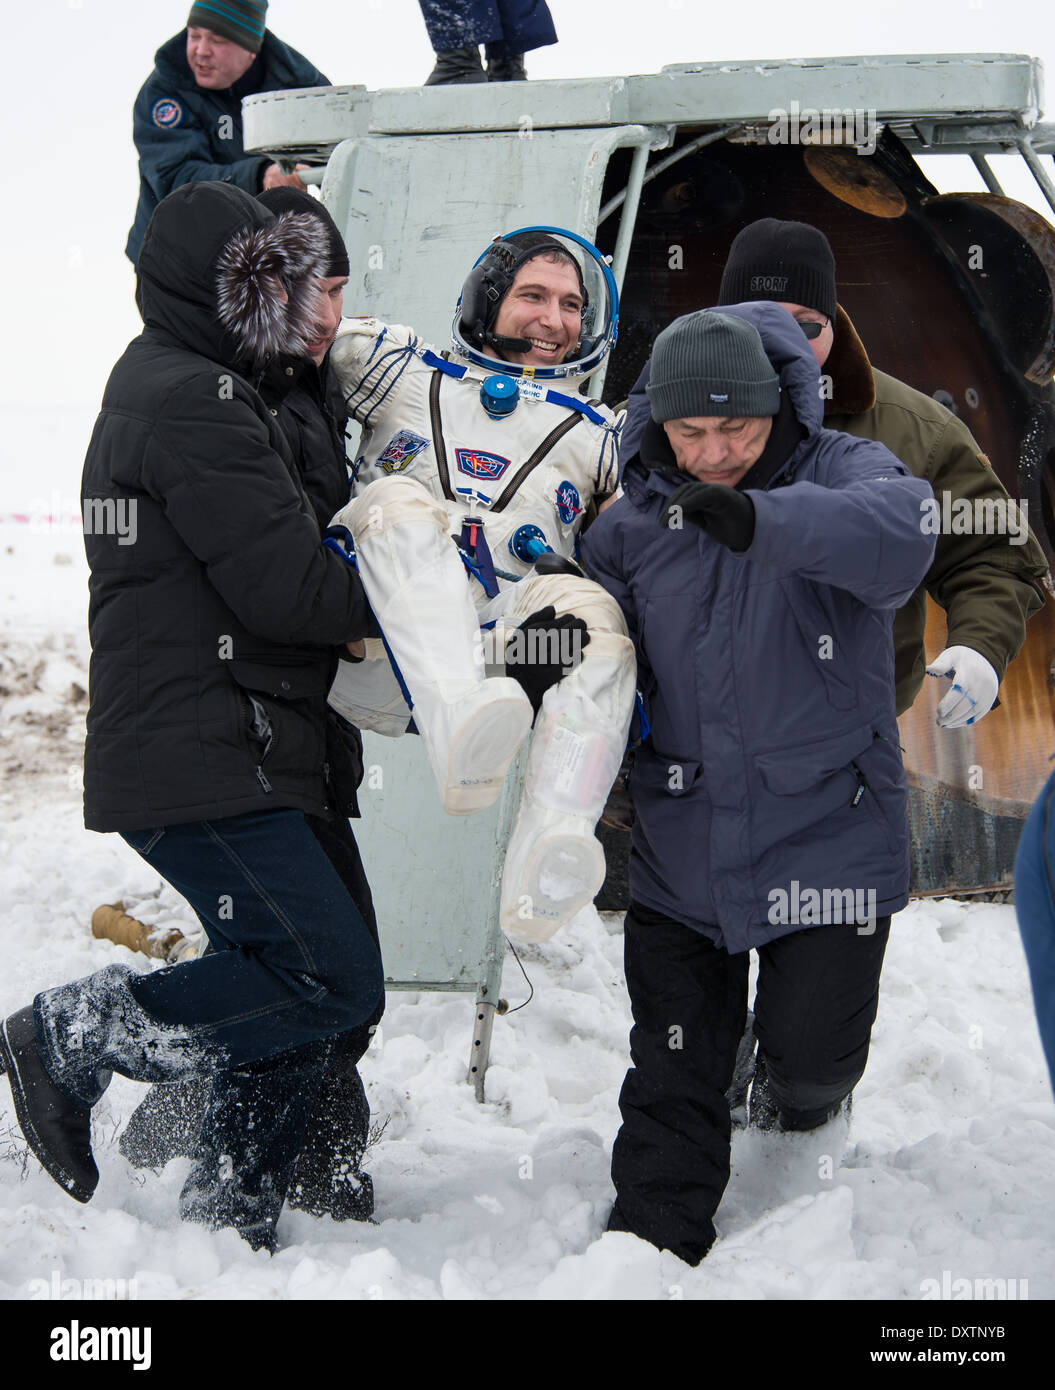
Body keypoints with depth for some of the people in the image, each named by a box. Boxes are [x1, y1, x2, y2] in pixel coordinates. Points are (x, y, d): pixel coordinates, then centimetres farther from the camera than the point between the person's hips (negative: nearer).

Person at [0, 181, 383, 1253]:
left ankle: (225, 1216, 18)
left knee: (294, 992, 11)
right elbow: (283, 588, -18)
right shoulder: (195, 403, -12)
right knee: (330, 982, -14)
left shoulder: (170, 388, 23)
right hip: (203, 766, -11)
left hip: (232, 764, 11)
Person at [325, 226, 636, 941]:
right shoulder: (406, 372, 26)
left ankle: (539, 879, -50)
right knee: (398, 501, -29)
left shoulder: (601, 439, 28)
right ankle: (459, 731, -56)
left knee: (595, 617, -31)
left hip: (513, 645, 1)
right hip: (380, 648, -1)